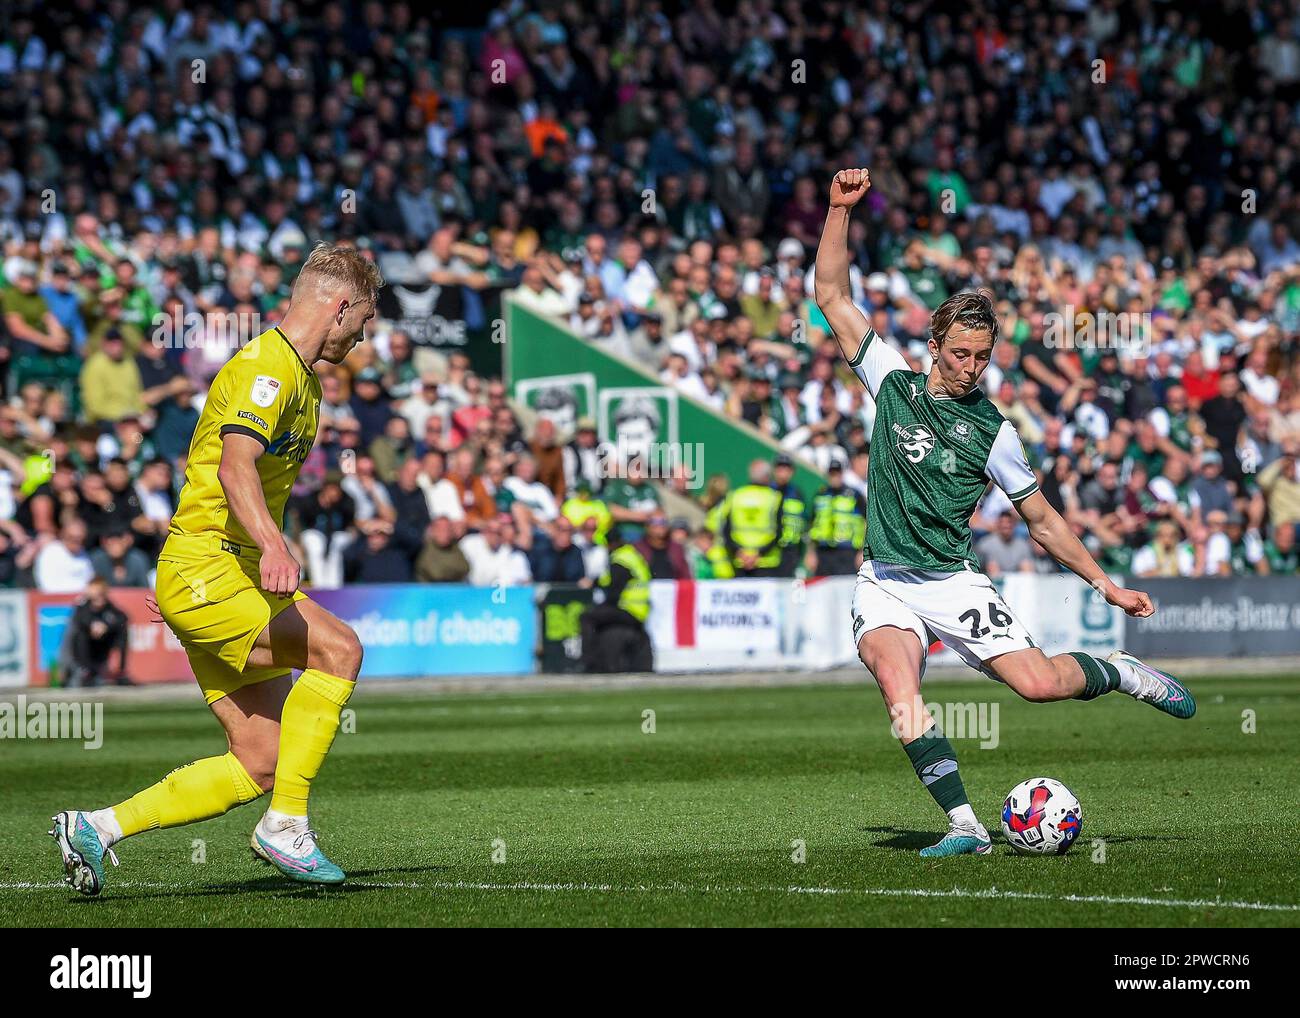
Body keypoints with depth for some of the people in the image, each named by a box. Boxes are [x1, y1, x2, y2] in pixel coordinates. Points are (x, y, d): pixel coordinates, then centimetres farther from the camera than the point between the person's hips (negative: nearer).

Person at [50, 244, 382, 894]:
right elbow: (235, 467, -31)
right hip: (204, 575, -10)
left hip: (237, 578, 10)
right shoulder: (265, 367, -13)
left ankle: (97, 828, 9)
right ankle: (286, 825, -21)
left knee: (260, 763, 1)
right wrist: (272, 547, -45)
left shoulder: (301, 376, 20)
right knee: (338, 647, -26)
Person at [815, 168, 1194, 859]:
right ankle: (964, 826, -26)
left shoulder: (992, 429, 2)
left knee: (1039, 681, -19)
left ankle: (1123, 674, 16)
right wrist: (840, 210, -3)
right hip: (885, 585, 1)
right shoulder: (893, 383, 5)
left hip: (954, 582, -1)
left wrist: (1105, 584, 6)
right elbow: (833, 299, 5)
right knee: (895, 678, -30)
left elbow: (1042, 521, 10)